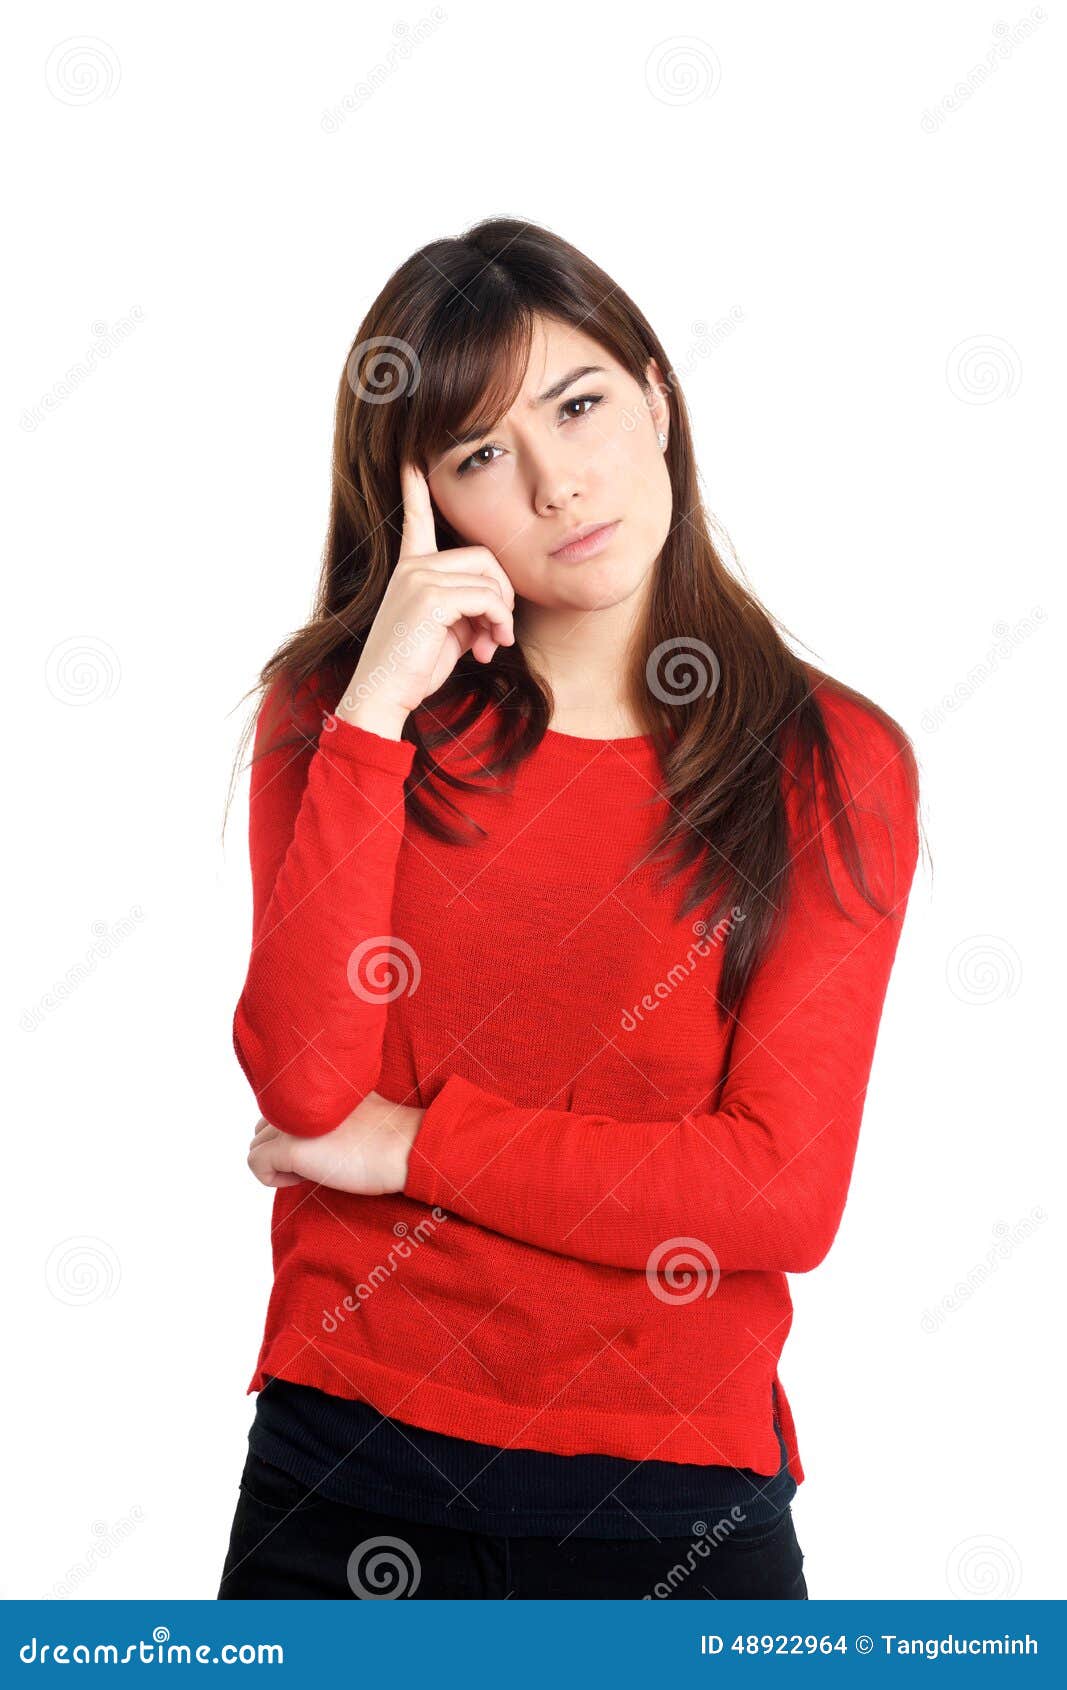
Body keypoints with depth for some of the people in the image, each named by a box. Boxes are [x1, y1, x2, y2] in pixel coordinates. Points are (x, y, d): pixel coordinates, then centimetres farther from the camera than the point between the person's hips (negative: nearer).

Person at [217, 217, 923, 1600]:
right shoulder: (333, 708, 1)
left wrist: (414, 1143, -10)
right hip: (347, 1476, 2)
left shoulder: (833, 765, -4)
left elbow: (785, 1196, -11)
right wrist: (376, 712, -16)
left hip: (676, 1495, -1)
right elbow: (306, 1087, -12)